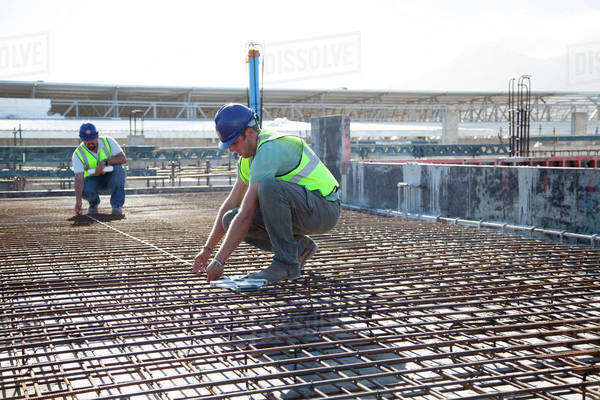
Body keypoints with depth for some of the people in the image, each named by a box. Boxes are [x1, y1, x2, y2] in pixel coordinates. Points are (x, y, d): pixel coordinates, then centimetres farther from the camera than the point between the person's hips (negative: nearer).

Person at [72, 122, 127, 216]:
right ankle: (93, 203, 6)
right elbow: (79, 178, -29)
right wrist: (78, 200, -42)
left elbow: (123, 159, -21)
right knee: (84, 190, -34)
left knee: (117, 167, -32)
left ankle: (117, 205, -22)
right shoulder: (78, 154, -18)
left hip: (110, 177, 1)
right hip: (92, 179, -1)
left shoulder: (108, 142, -13)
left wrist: (105, 162, -35)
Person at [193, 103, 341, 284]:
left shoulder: (269, 150, -23)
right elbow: (230, 205, 13)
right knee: (230, 220, -5)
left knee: (268, 187, -36)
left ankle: (287, 263, -22)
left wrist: (219, 261, -23)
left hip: (325, 209, -9)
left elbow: (246, 213, -27)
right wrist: (207, 250, 9)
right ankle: (300, 247, 6)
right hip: (301, 211, 9)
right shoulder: (248, 156, 8)